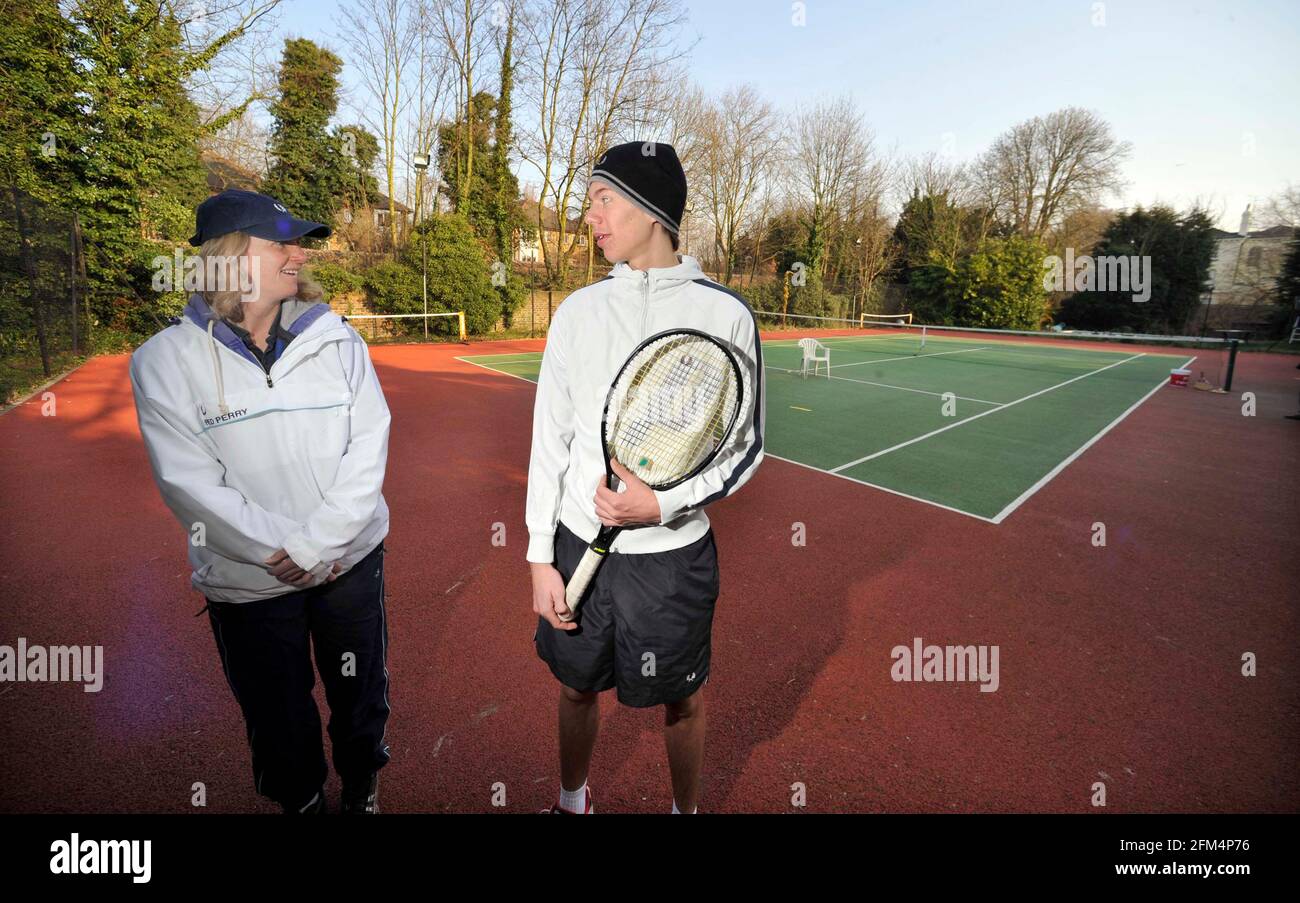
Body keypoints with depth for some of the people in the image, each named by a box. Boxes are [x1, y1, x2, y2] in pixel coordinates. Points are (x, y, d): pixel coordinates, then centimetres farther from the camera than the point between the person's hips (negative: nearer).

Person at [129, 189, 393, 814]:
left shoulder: (335, 338, -1)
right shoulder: (166, 359, -5)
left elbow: (369, 445, -8)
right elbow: (189, 482, -11)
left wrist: (315, 542, -15)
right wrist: (284, 551, -16)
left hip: (352, 559, 2)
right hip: (246, 582, -1)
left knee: (361, 695, 19)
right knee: (279, 716, 17)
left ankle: (362, 790, 46)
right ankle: (301, 800, 46)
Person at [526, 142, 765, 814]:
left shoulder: (726, 315, -8)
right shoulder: (578, 311, 0)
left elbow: (745, 445, -3)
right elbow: (550, 438, 2)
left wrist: (662, 505, -17)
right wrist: (541, 558, 0)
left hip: (672, 552, -2)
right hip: (578, 545, 3)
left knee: (681, 701, 17)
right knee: (577, 686, 21)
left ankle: (686, 808, 47)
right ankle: (572, 802, 50)